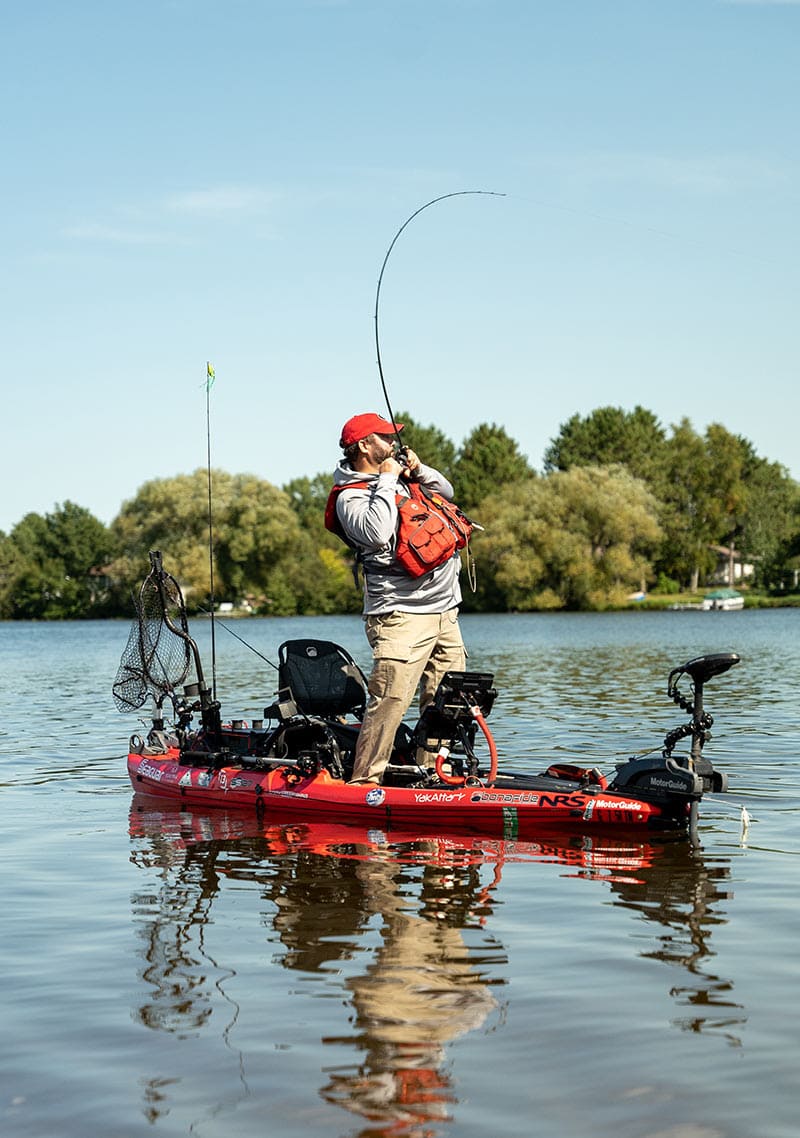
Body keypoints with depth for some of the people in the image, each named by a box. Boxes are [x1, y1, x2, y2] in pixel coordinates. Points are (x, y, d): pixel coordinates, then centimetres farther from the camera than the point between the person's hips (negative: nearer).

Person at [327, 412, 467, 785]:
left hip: (444, 611, 9)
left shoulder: (401, 477, 17)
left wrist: (419, 470, 8)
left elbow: (446, 492, 27)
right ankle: (364, 780, -15)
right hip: (401, 614, -8)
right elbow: (375, 533, -26)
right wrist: (387, 481, -15)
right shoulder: (350, 496, -8)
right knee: (390, 699, -17)